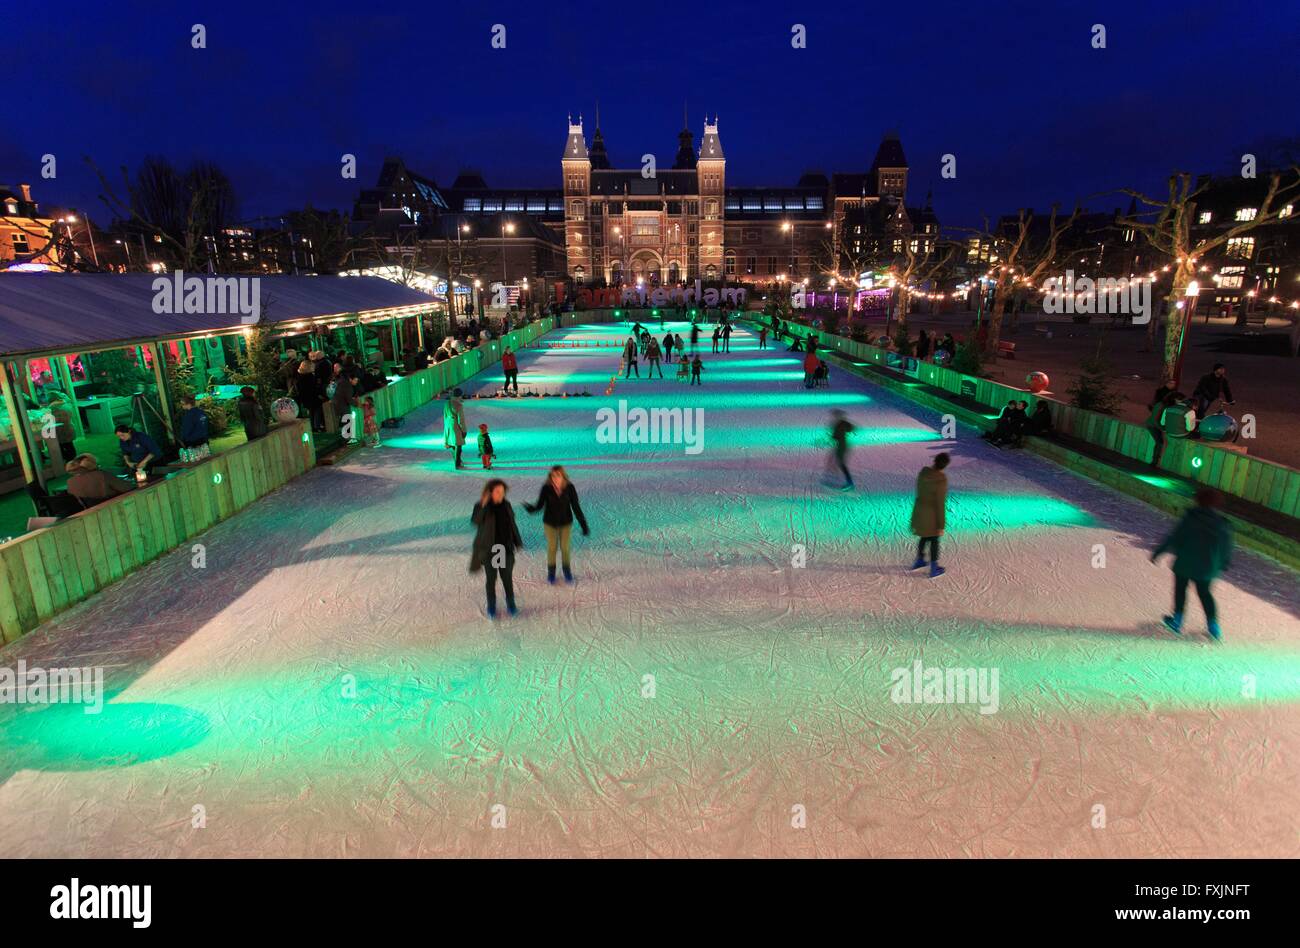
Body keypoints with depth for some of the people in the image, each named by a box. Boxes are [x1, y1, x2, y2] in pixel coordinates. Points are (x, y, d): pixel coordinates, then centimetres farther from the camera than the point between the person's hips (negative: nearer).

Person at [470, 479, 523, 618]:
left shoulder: (506, 505, -2)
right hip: (489, 549, -3)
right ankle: (491, 606, 28)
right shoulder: (481, 506, -13)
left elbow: (512, 524, 8)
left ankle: (510, 604, 29)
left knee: (508, 578, 10)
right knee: (490, 579, 9)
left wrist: (517, 543, 10)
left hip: (506, 548, 3)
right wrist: (483, 505, -40)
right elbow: (475, 521, -31)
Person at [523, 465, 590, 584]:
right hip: (550, 522, 0)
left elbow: (576, 507, -14)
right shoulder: (546, 488, -21)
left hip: (566, 522, 0)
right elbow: (539, 505, -15)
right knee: (552, 547, 12)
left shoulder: (570, 487, -20)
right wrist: (531, 509, -39)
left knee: (565, 547, 12)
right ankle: (551, 572, 36)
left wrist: (584, 525, -14)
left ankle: (567, 571, 37)